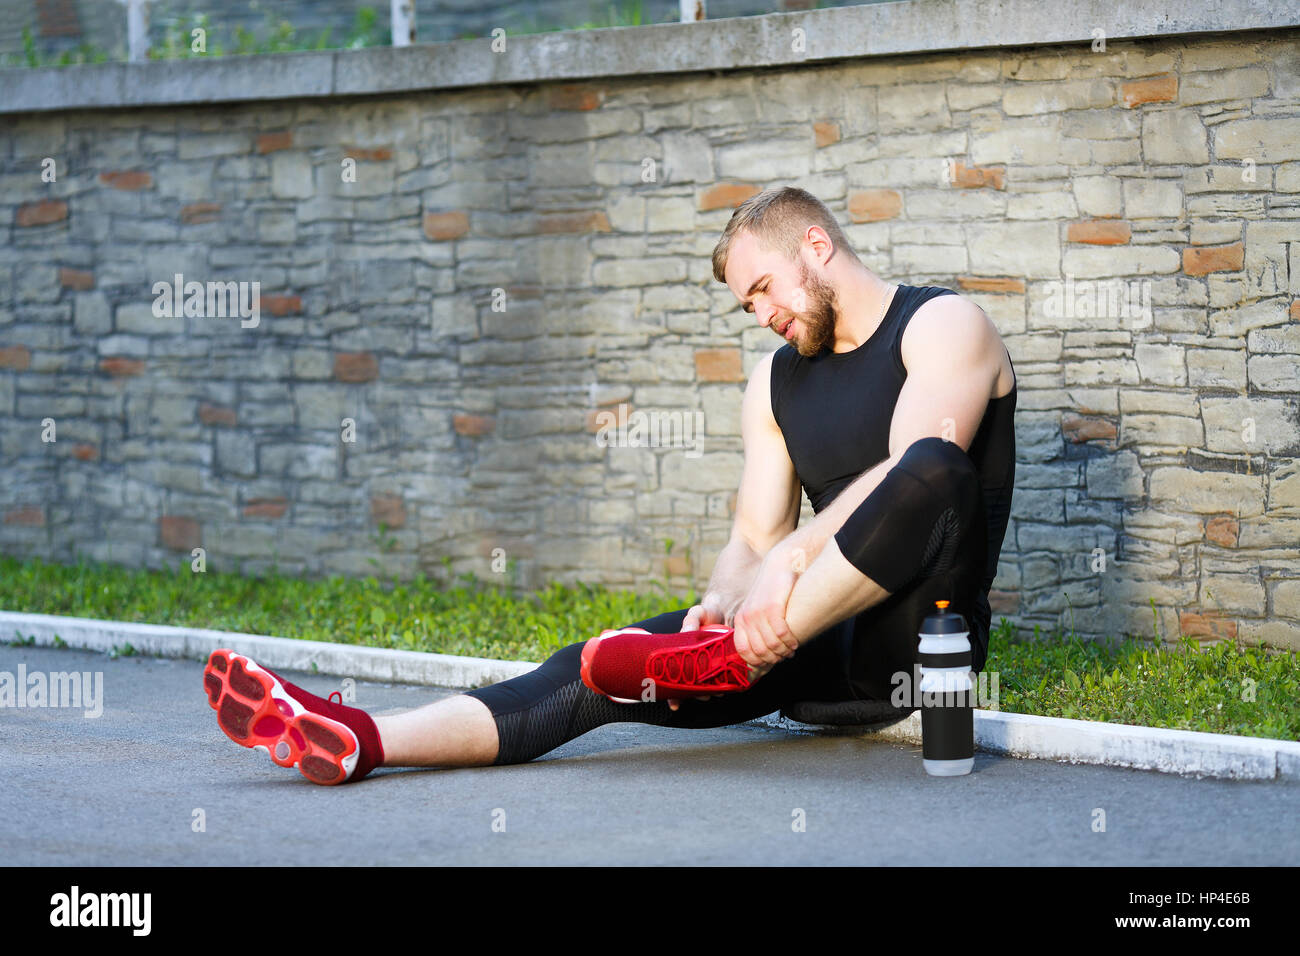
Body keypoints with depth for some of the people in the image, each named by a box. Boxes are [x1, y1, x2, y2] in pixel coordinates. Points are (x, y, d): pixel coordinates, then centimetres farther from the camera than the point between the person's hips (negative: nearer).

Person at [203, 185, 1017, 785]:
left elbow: (915, 470, -19)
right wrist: (722, 601, -12)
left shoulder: (943, 326, -1)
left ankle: (729, 656, -38)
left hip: (922, 629, -6)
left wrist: (794, 555, -29)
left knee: (934, 468, -38)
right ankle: (358, 743, -31)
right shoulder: (777, 382, 20)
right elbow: (753, 541, 11)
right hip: (826, 640, 6)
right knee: (612, 666, -16)